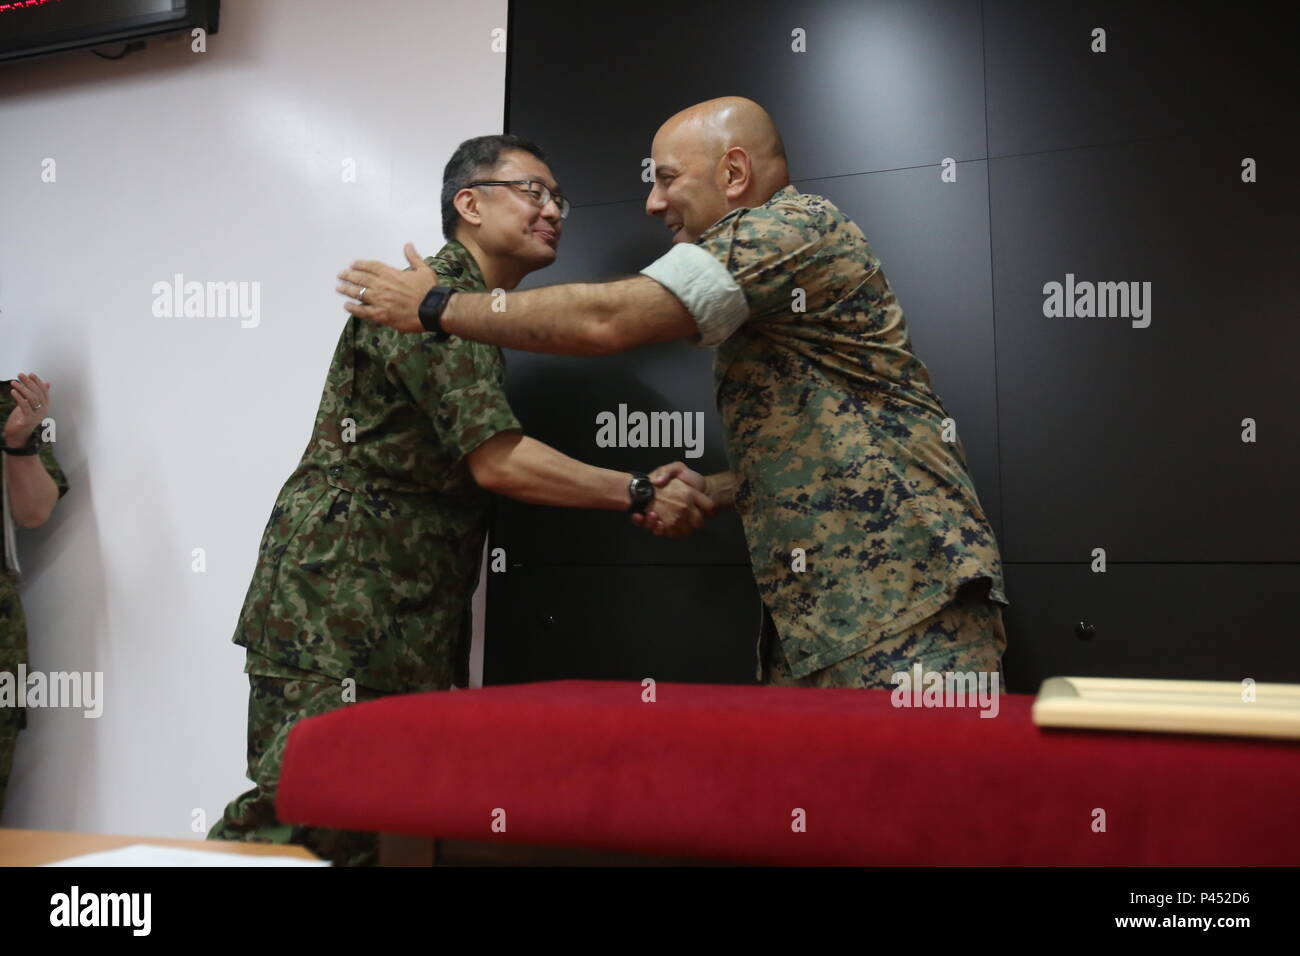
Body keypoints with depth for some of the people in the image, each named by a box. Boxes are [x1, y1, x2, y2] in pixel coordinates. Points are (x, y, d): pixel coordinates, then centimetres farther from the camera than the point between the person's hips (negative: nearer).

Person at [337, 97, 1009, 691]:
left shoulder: (800, 223, -9)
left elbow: (606, 320, -19)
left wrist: (435, 307, -7)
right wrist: (710, 489, 8)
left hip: (906, 603, -9)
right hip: (812, 618, 9)